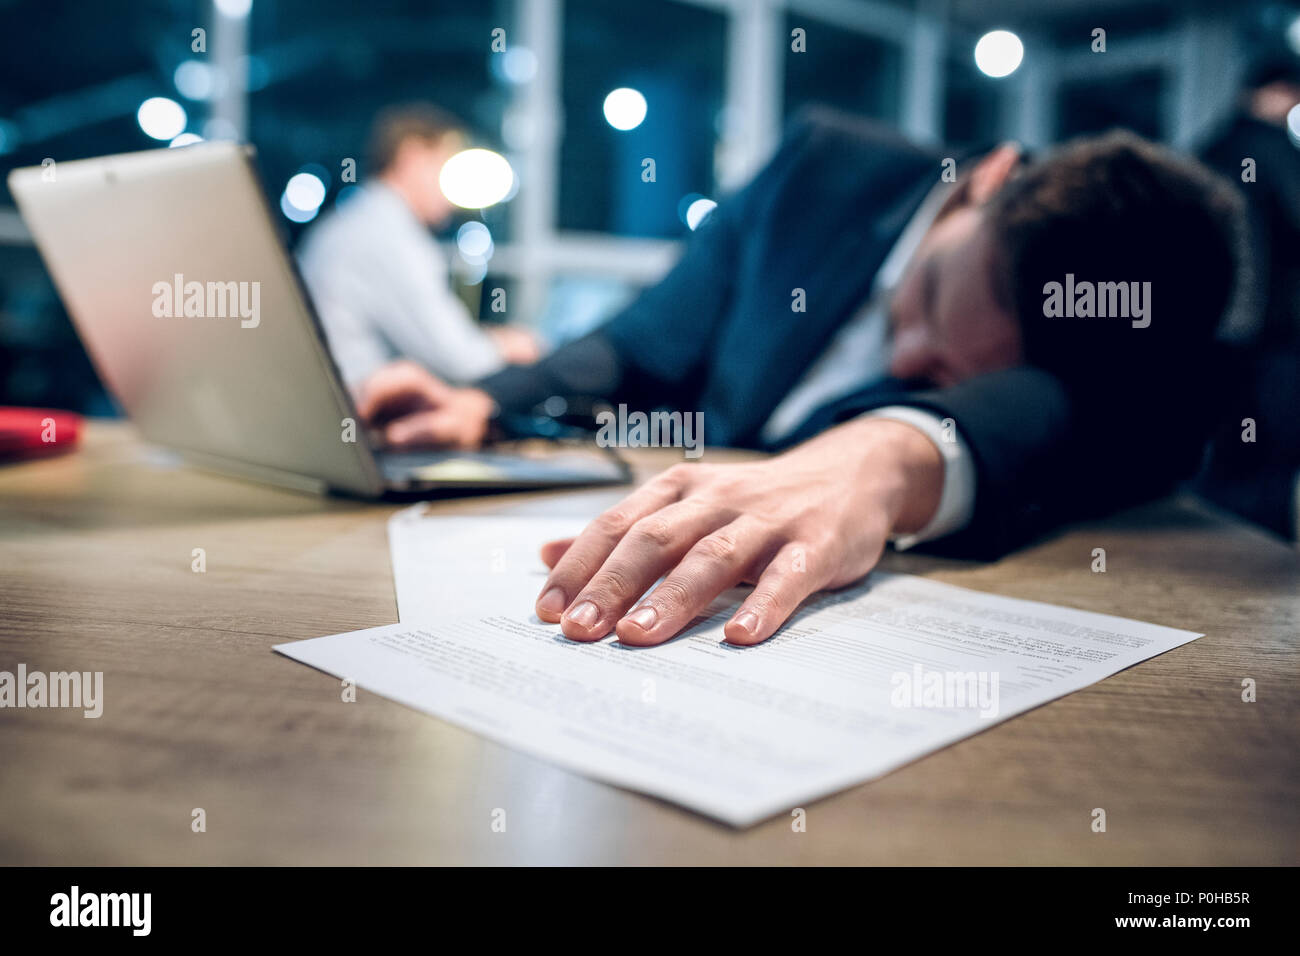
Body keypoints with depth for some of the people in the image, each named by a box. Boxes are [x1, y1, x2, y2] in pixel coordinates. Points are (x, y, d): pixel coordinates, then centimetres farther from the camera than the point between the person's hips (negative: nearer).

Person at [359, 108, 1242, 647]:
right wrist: (485, 404, -10)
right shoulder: (830, 167, -6)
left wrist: (896, 454, -58)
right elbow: (652, 349, 2)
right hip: (670, 549, 8)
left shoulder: (1111, 379, -15)